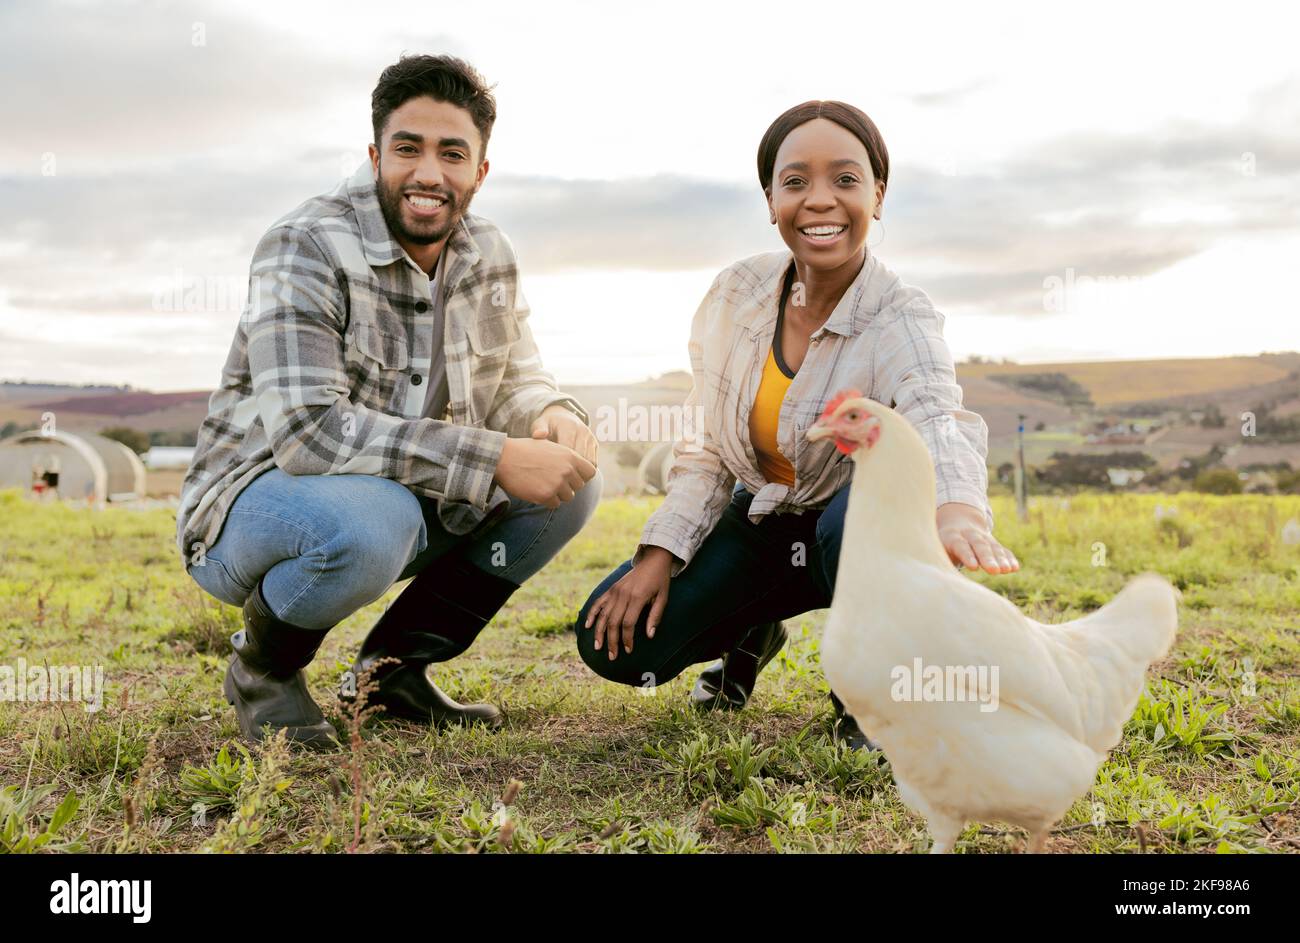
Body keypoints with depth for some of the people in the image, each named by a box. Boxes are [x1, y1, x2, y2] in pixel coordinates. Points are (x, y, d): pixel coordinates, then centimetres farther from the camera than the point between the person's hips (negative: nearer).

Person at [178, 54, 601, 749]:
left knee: (569, 478, -8)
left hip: (407, 502, 7)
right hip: (251, 508, -7)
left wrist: (554, 416, -17)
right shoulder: (306, 249, -21)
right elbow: (307, 430, -32)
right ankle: (261, 667, -4)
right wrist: (494, 459, -36)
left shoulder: (488, 255, 1)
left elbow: (514, 380, 10)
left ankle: (393, 666, 4)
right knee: (373, 520, -39)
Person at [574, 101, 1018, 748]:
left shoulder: (901, 323, -23)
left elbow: (936, 417, -46)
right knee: (614, 642, -14)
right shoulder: (737, 294, -10)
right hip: (756, 522, 4)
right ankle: (751, 634, 19)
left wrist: (957, 507, -69)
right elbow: (705, 445, 0)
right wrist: (660, 552, -12)